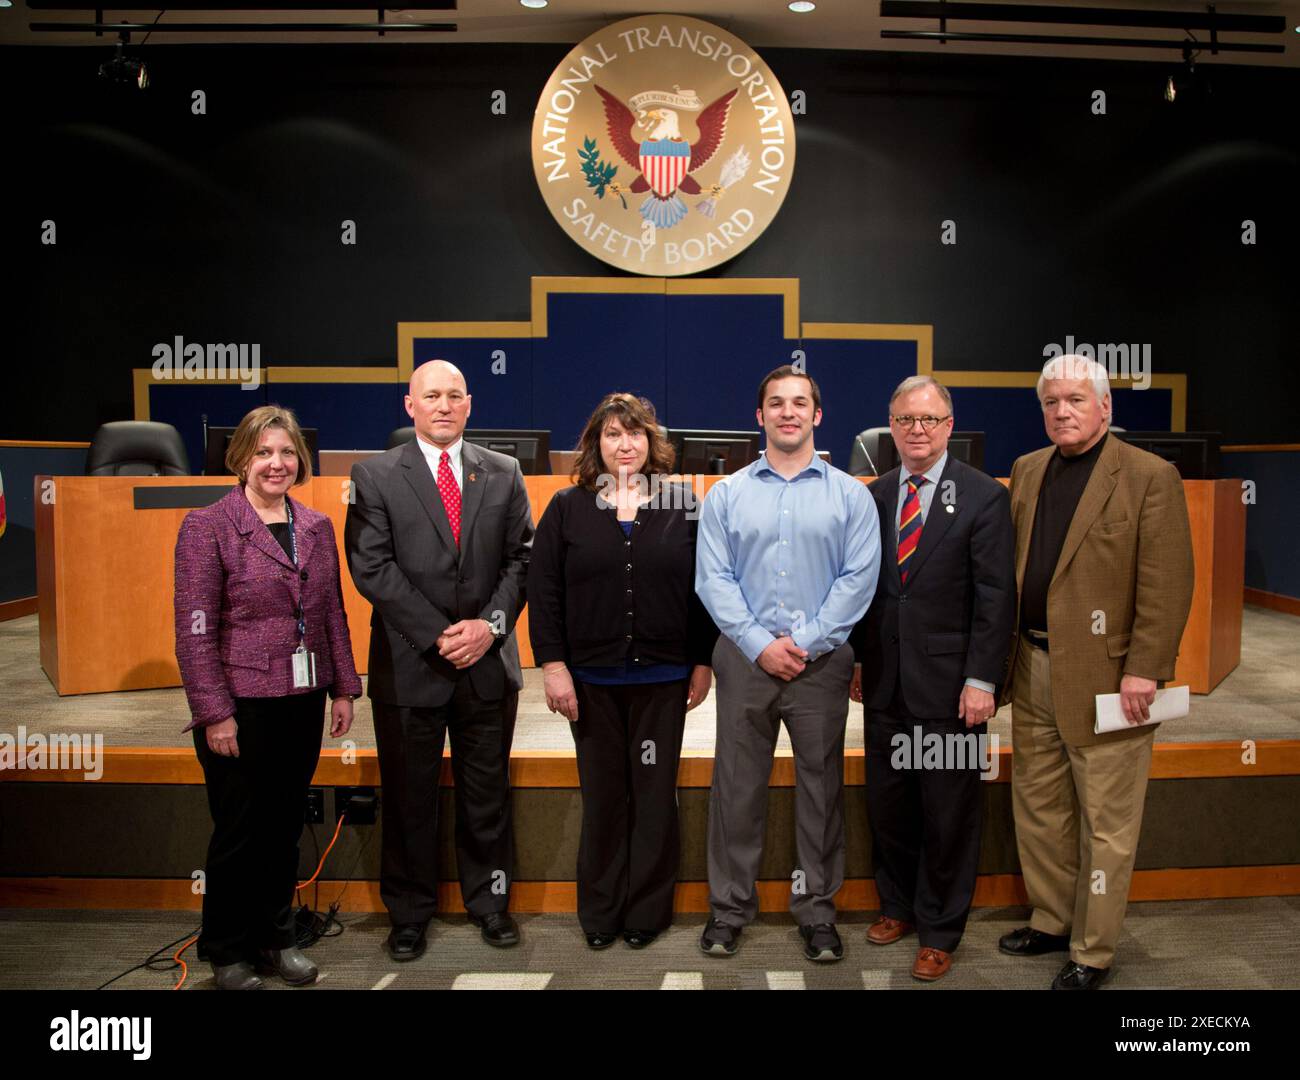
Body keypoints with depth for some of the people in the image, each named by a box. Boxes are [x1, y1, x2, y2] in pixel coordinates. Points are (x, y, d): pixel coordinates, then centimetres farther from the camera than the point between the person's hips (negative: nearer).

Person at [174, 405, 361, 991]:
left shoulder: (317, 527, 8)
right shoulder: (207, 526, -7)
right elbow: (195, 629, -10)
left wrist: (343, 688, 8)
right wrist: (214, 712, -13)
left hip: (303, 701, 5)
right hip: (242, 705, -4)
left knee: (285, 828, 14)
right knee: (239, 831, 7)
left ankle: (276, 937, 31)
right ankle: (227, 950, 27)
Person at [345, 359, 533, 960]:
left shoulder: (503, 474, 7)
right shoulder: (375, 476, 0)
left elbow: (521, 558, 4)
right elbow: (371, 567, -8)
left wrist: (491, 624, -11)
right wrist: (438, 635, -14)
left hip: (488, 659, 2)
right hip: (409, 663, -2)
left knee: (487, 792, 13)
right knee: (409, 797, 10)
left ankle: (489, 901, 30)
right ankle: (409, 913, 27)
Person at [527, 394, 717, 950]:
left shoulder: (683, 507, 3)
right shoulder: (567, 508, 3)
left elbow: (705, 589, 4)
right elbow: (543, 591, 0)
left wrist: (703, 662, 1)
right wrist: (552, 664, -6)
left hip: (662, 678, 0)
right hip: (591, 678, 0)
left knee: (655, 795, 9)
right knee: (602, 795, 9)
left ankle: (647, 910, 23)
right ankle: (599, 913, 24)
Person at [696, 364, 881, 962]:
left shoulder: (850, 494, 5)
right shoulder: (727, 494, 6)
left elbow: (859, 577, -3)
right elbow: (712, 578, -1)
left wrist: (805, 640, -11)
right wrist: (760, 644, -10)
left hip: (821, 662, 0)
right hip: (745, 659, 1)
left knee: (821, 786, 7)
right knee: (737, 786, 6)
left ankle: (816, 908, 22)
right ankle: (729, 906, 19)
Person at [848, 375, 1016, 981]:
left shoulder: (983, 496, -6)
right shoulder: (873, 497, 8)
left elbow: (996, 597, -9)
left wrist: (982, 680, -14)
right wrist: (857, 660, 8)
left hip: (950, 685, -4)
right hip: (885, 683, 4)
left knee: (948, 812, 7)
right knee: (887, 805, 15)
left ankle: (939, 931, 24)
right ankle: (899, 905, 36)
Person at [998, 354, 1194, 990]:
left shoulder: (1149, 477, -8)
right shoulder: (1026, 471, 11)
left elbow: (1169, 584, -12)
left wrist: (1143, 671, -16)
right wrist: (1004, 654, 9)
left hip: (1103, 675, -6)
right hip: (1032, 670, 6)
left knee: (1105, 824, 5)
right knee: (1038, 809, 17)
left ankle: (1093, 951, 20)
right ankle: (1051, 922, 34)